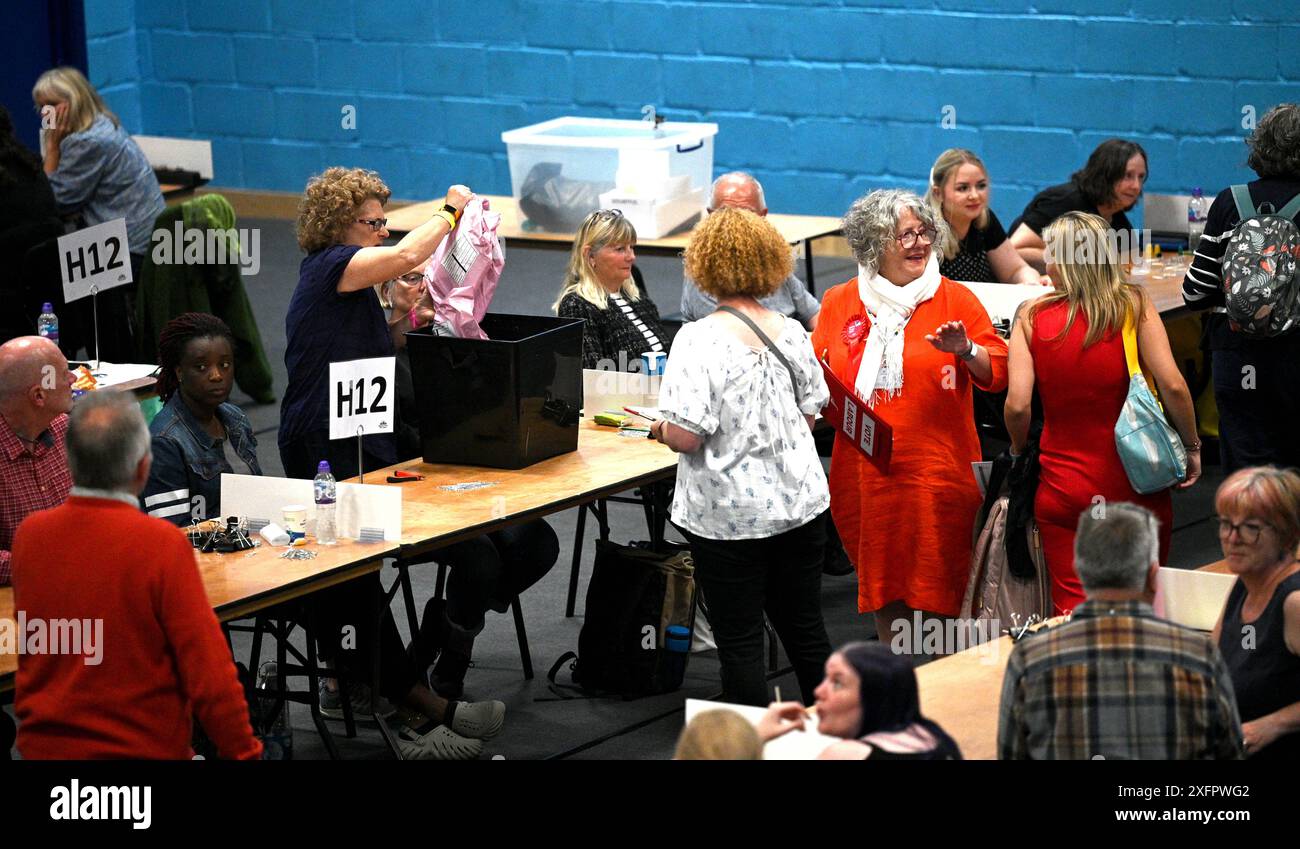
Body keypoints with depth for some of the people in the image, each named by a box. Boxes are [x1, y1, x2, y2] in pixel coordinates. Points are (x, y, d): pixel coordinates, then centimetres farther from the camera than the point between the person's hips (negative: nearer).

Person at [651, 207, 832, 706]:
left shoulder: (699, 340, -17)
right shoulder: (791, 332, 1)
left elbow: (684, 435, -21)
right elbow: (810, 416, 10)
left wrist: (658, 429, 0)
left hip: (729, 515, -5)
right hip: (799, 503, 6)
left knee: (740, 644, 3)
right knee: (805, 630, 17)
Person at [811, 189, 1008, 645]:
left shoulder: (954, 298, 1)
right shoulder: (838, 303, 9)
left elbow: (998, 373, -2)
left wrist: (966, 351, -21)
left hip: (937, 473, -3)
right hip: (864, 477, 3)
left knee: (939, 590, -2)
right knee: (881, 588, 10)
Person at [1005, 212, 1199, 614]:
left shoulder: (1031, 318, -5)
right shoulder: (1134, 306, -6)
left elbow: (1018, 405, -11)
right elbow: (1172, 385, -12)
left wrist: (1019, 448, 10)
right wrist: (1192, 448, 2)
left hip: (1062, 487, 0)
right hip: (1136, 485, 0)